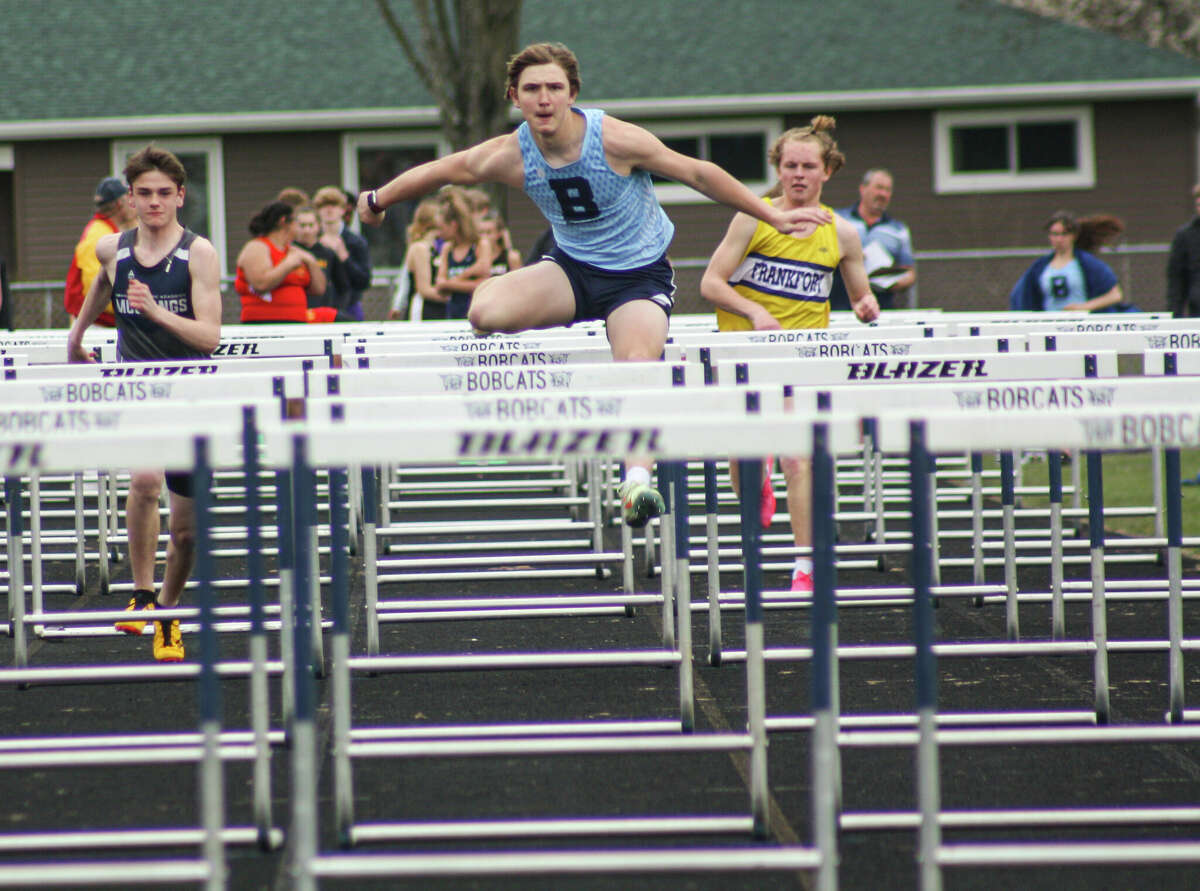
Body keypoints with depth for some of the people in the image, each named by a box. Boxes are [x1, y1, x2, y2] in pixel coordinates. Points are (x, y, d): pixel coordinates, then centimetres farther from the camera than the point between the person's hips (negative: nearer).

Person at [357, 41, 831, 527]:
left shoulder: (616, 140, -22)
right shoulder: (510, 156, -15)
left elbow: (697, 173, -10)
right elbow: (437, 171, 3)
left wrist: (773, 216, -6)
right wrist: (377, 200, 16)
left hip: (640, 274, -2)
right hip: (573, 269, 2)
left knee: (637, 364, -31)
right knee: (485, 311, -25)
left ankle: (637, 481, -38)